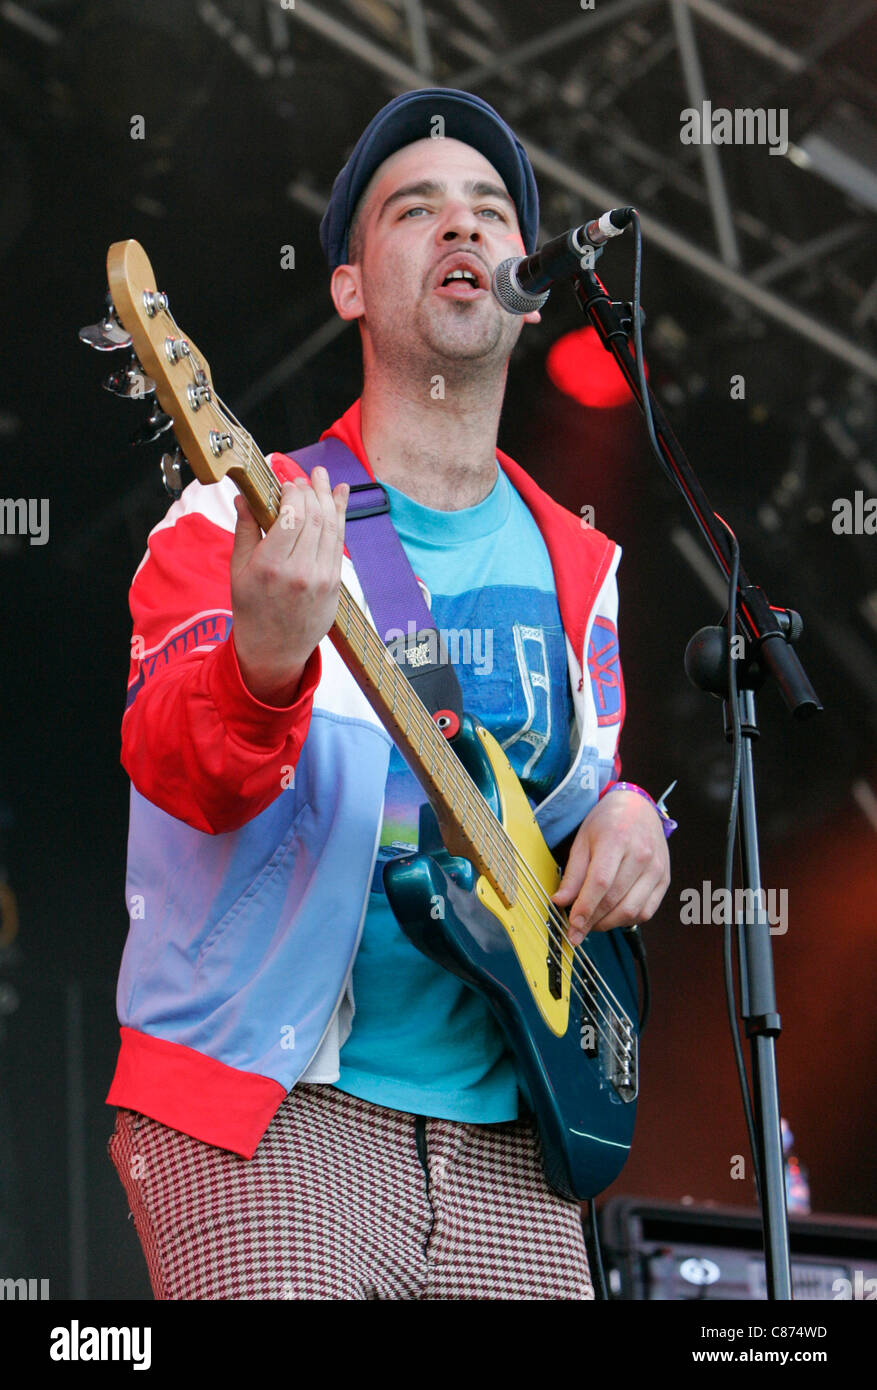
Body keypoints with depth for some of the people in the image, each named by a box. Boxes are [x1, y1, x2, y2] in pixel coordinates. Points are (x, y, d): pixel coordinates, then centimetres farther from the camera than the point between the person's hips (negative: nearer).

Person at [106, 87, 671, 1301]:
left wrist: (625, 812, 3)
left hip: (506, 1137, 5)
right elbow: (176, 769, -17)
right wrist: (267, 666, -40)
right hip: (269, 1111, -5)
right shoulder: (242, 515, -1)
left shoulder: (578, 566, 15)